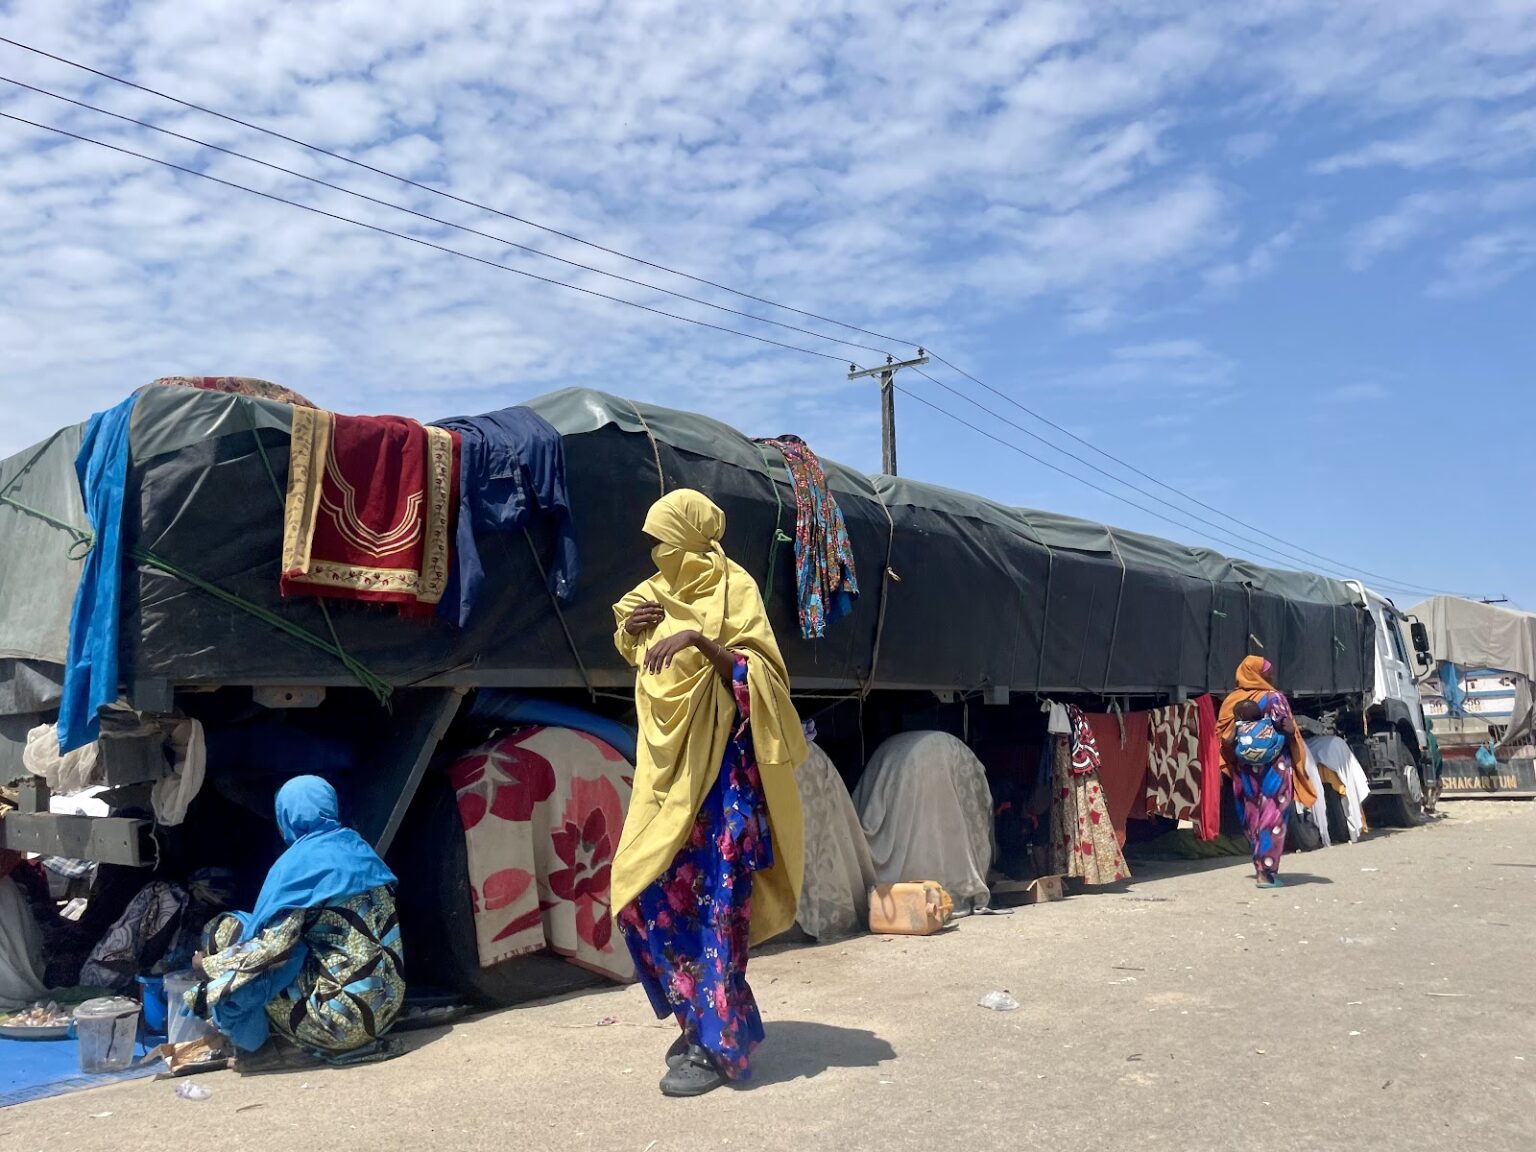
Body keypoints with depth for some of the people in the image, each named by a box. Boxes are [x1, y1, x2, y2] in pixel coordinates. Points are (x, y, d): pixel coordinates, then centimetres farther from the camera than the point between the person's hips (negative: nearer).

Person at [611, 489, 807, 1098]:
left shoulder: (733, 587, -7)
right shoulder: (658, 591, 13)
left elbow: (757, 674, -14)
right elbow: (633, 648, 26)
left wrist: (699, 639, -27)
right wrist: (630, 627, 4)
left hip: (720, 763, -7)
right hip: (668, 762, 7)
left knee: (713, 898, -6)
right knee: (647, 894, 5)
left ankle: (716, 1044, 2)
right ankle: (703, 1018, 19)